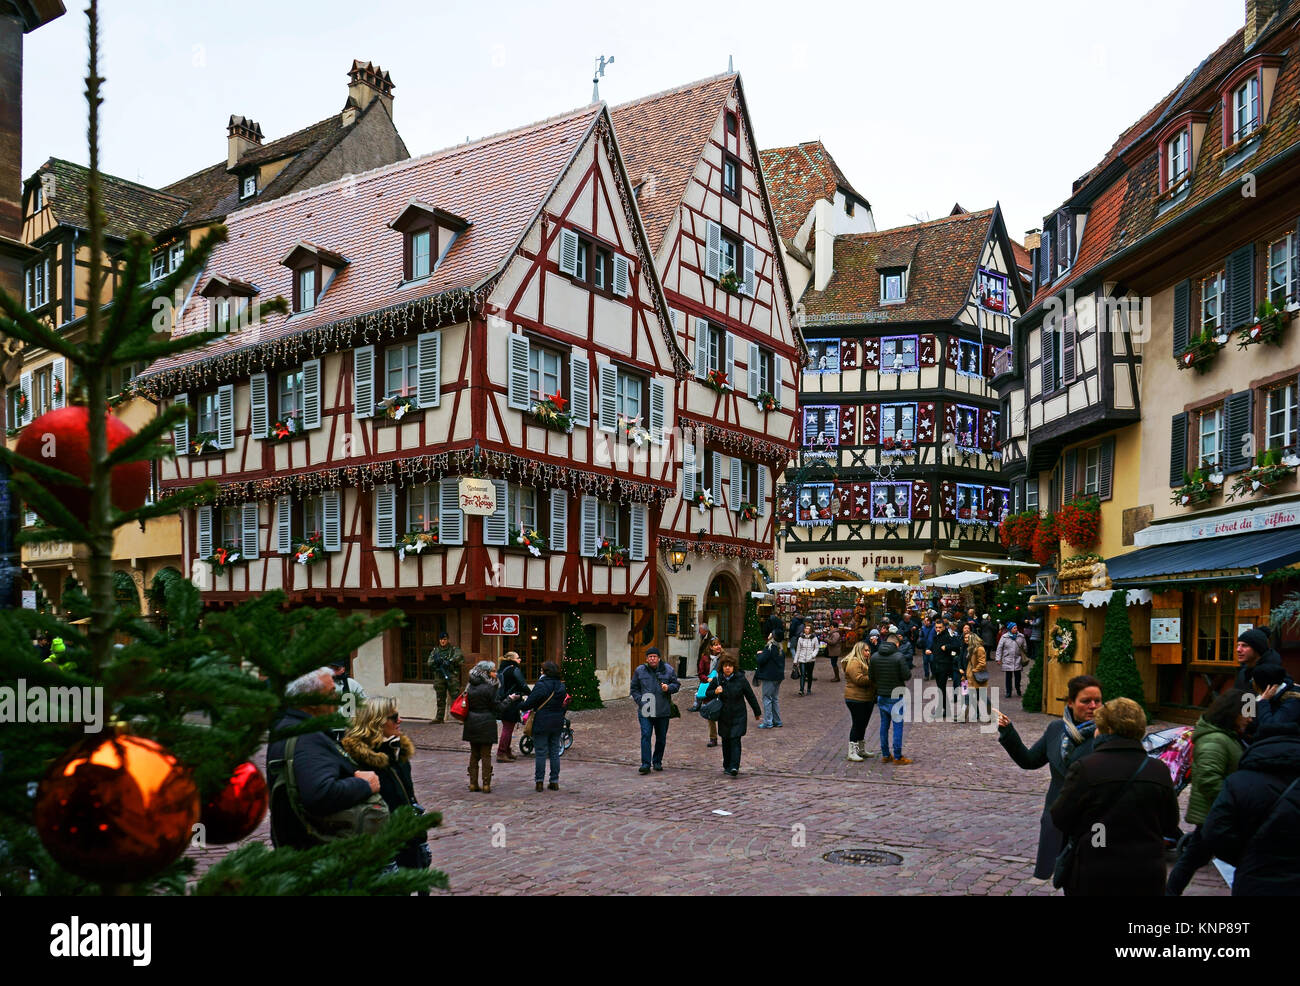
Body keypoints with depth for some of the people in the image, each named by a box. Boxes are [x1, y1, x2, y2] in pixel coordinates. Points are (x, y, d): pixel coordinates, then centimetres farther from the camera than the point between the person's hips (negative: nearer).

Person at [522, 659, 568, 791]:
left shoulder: (541, 685, -15)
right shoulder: (561, 685, 4)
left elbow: (528, 704, -15)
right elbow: (564, 703, 7)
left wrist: (525, 701, 6)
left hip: (542, 723, -5)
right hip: (557, 723, 5)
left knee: (540, 753, 3)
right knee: (555, 752, 11)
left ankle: (539, 782, 5)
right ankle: (554, 782, 14)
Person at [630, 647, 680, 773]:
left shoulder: (668, 670, 3)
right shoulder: (639, 671, 4)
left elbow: (677, 684, 11)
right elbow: (634, 689, 11)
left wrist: (669, 688, -11)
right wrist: (641, 701, -4)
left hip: (663, 711, 1)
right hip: (645, 711, -1)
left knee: (661, 738, 9)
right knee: (645, 736, -12)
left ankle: (657, 762, 25)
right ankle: (646, 764, -10)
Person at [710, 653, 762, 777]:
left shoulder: (740, 679, -7)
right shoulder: (717, 679, -2)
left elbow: (750, 696, 2)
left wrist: (757, 712, 10)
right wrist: (715, 692, -16)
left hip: (738, 716, -3)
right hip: (723, 716, 3)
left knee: (735, 740, -11)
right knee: (726, 741, 10)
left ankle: (734, 767, -15)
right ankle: (727, 765, 22)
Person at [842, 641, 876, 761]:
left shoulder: (865, 662, 19)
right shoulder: (853, 662, -14)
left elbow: (868, 677, 27)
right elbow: (859, 679, -24)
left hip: (867, 699, 10)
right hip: (856, 699, -10)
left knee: (863, 724, 15)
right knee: (857, 724, -6)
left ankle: (861, 750, 24)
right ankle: (852, 752, -1)